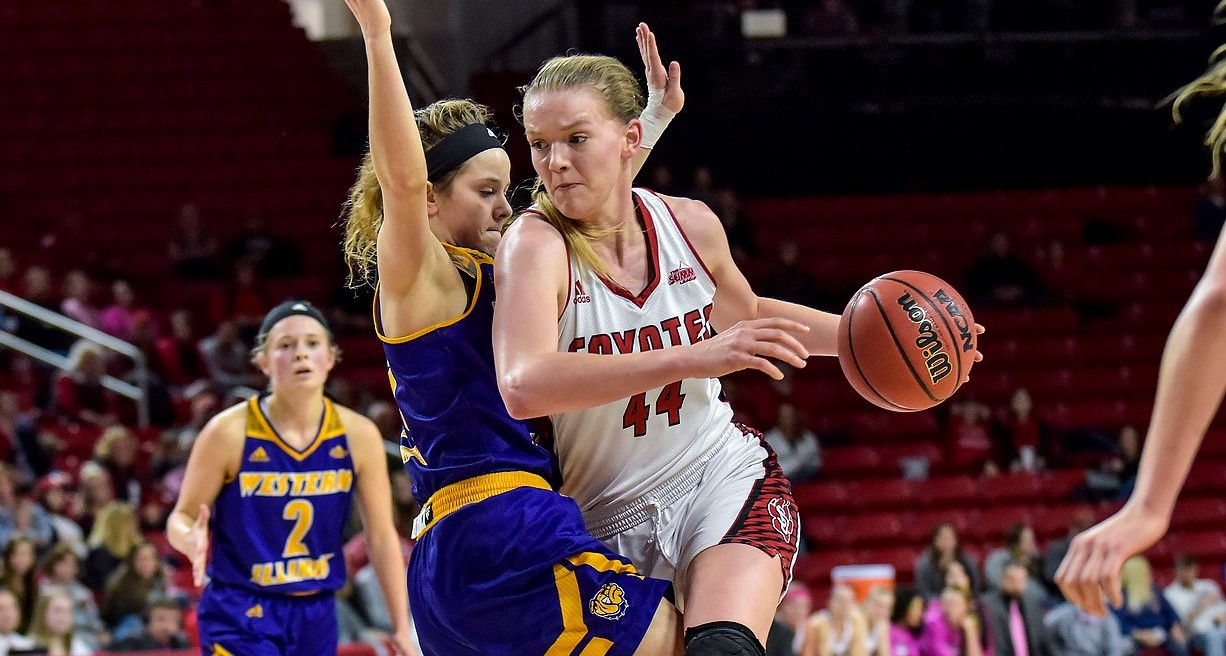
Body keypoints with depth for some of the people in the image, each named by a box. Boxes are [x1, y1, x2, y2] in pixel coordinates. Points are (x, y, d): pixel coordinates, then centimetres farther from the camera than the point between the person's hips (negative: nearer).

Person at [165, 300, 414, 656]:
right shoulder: (229, 432, -13)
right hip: (241, 615, -4)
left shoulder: (358, 436, -4)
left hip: (316, 615, 4)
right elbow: (182, 517, -4)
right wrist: (194, 542, -29)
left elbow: (382, 537, 2)